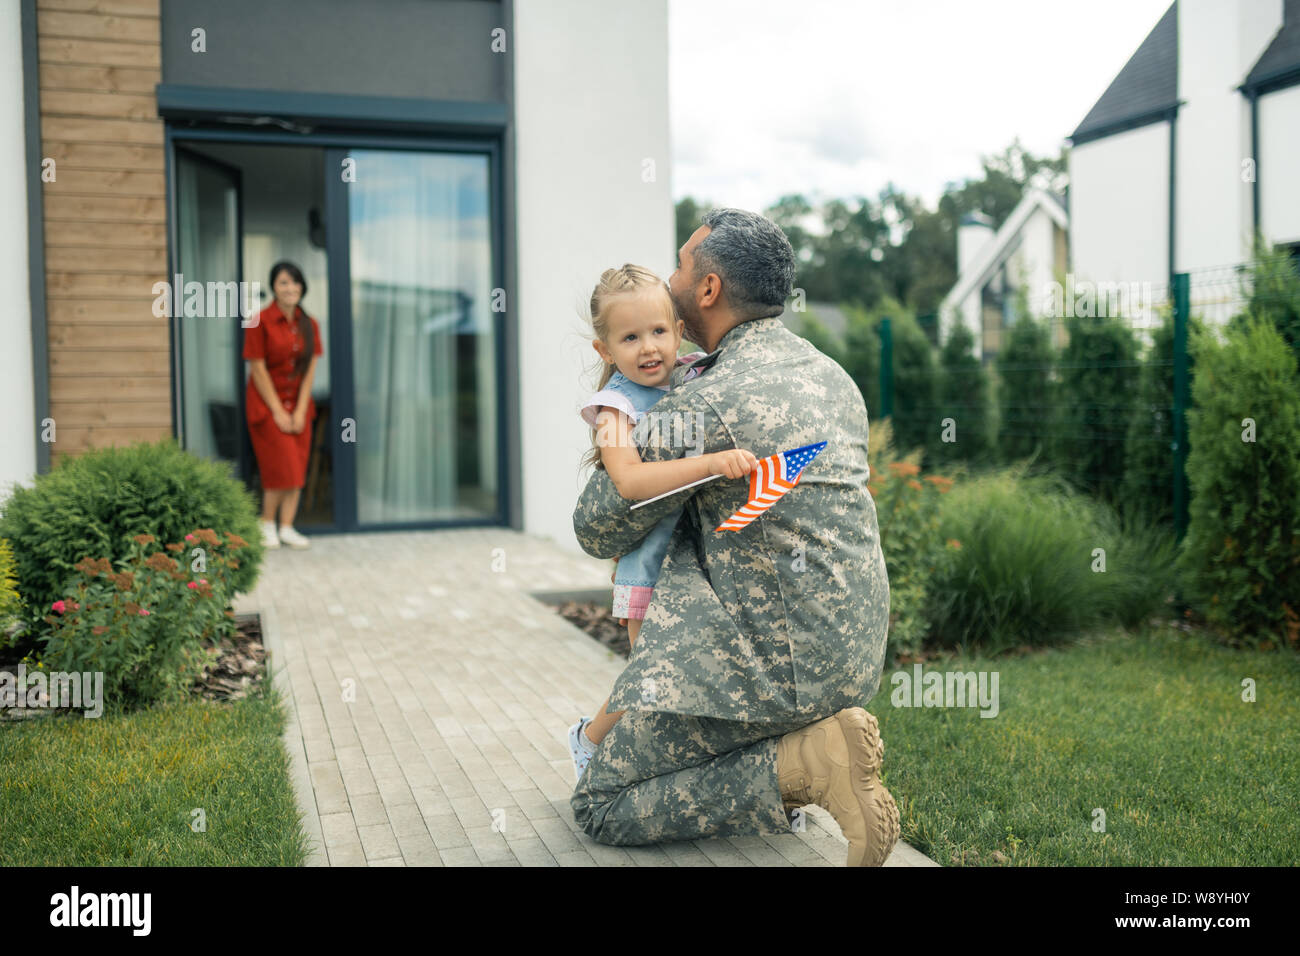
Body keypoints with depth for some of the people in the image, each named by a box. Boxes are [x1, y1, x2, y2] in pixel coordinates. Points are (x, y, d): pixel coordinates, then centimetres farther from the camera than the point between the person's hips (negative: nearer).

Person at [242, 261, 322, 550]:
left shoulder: (309, 325, 4)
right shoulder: (260, 322, -11)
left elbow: (310, 369, 3)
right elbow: (258, 369, -11)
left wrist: (300, 411, -5)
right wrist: (278, 412, -13)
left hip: (298, 404, 5)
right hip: (266, 404, -5)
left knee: (297, 468, 2)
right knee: (281, 467, -8)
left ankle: (287, 527, 10)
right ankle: (267, 524, 11)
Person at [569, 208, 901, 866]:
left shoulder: (707, 403, -17)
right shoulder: (830, 374, 8)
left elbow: (600, 532, -7)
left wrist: (616, 435, 12)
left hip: (775, 664, -8)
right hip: (853, 660, 9)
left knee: (600, 808, 5)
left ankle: (802, 764, -10)